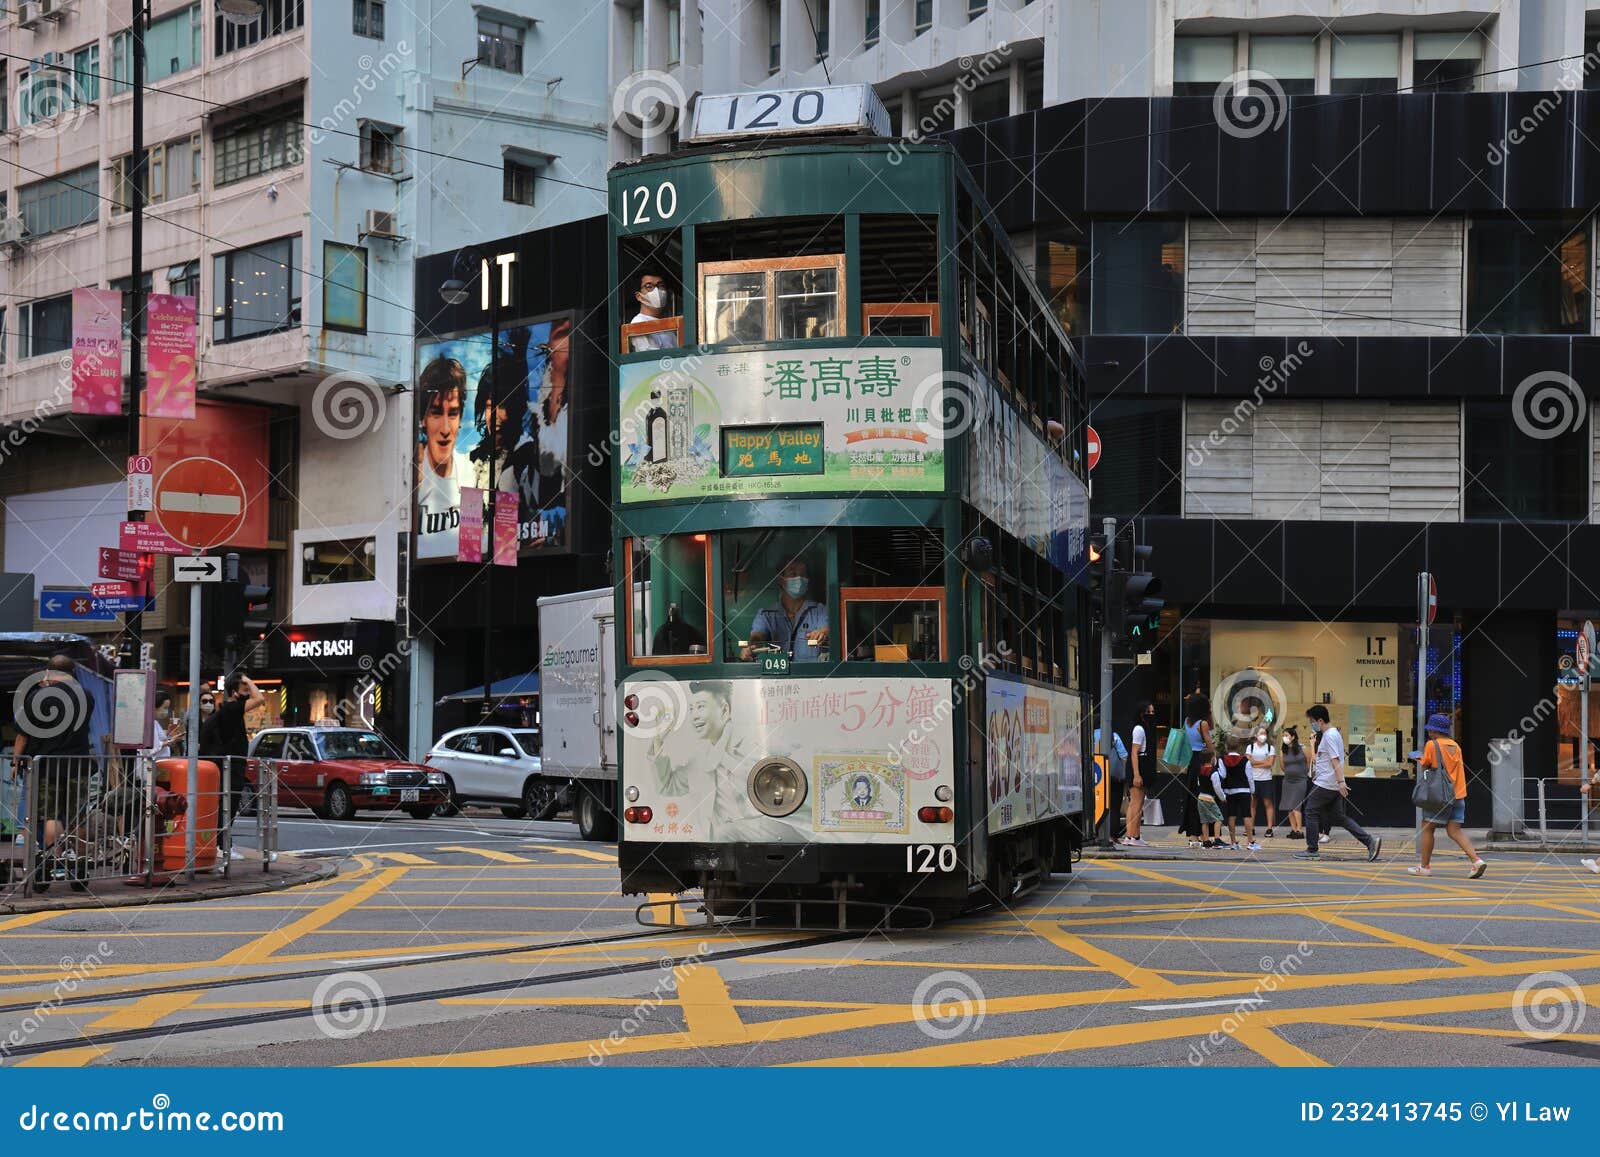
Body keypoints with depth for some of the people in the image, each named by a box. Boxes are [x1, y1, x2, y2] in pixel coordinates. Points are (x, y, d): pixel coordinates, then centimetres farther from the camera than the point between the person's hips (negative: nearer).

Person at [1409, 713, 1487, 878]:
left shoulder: (1432, 744, -7)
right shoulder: (1455, 745, 13)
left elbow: (1424, 766, 0)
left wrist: (1419, 761, 24)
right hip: (1458, 794, 6)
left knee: (1427, 827, 6)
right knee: (1454, 830, 4)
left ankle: (1424, 866, 9)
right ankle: (1477, 860, -11)